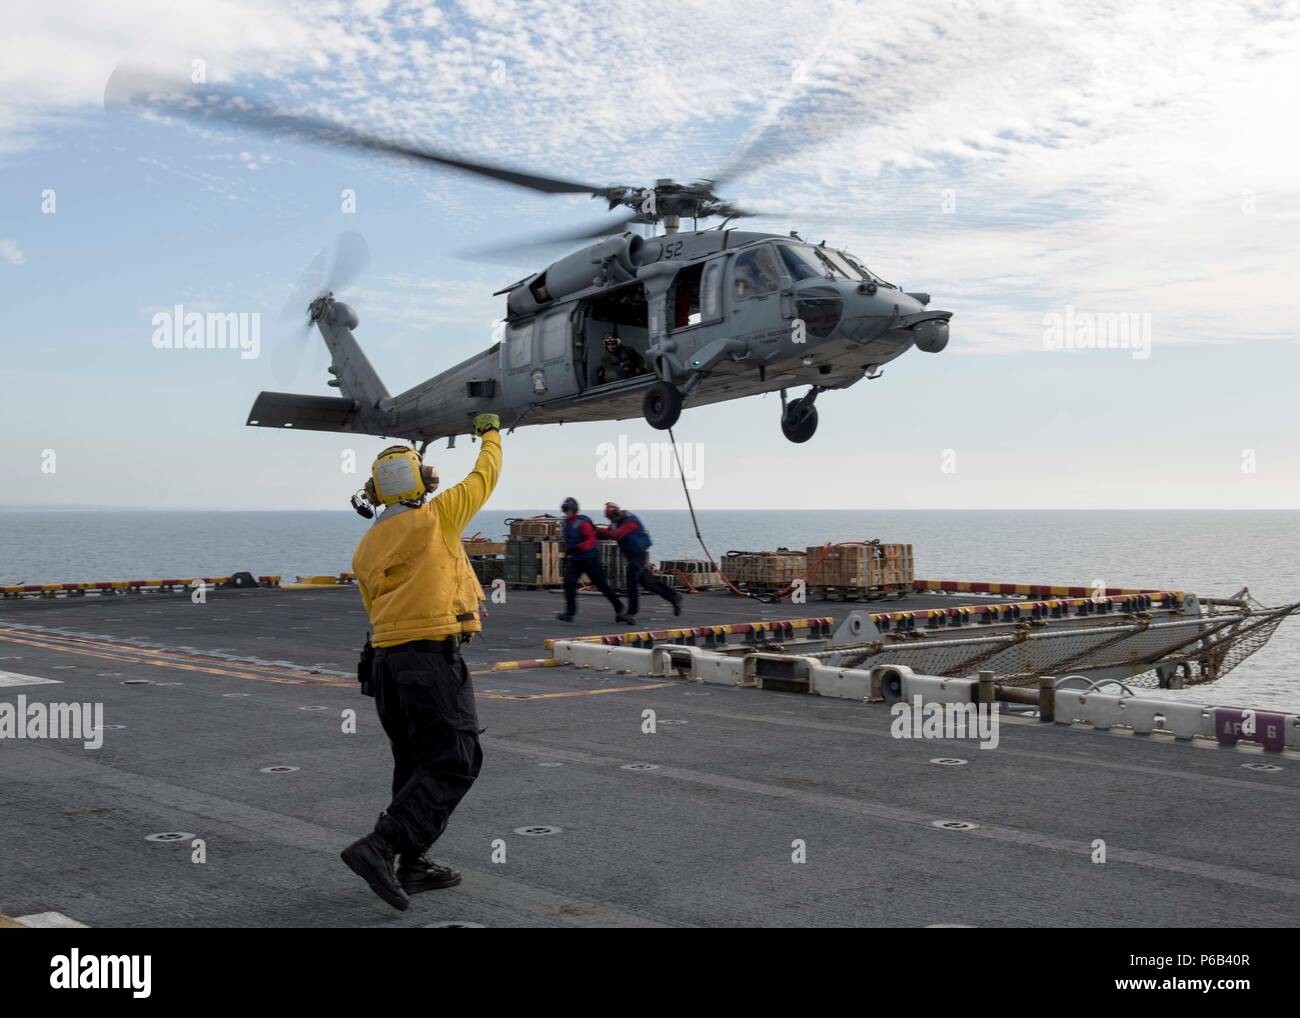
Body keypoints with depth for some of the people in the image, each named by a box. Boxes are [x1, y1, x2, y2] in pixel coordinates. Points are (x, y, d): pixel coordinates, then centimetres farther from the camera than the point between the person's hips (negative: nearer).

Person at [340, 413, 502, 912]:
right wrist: (490, 434, 28)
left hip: (385, 657, 7)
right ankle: (379, 848, -16)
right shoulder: (436, 516, -4)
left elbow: (376, 611, 17)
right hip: (433, 654, -7)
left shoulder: (366, 547, 12)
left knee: (417, 763, 17)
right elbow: (484, 478, 10)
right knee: (454, 764, -4)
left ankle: (412, 865, 19)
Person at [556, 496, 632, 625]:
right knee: (569, 582, -14)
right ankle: (569, 613, -9)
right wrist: (566, 556, 24)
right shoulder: (564, 525, 8)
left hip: (590, 560, -6)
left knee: (602, 585, -1)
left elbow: (592, 540, -26)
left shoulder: (582, 523, -17)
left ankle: (619, 611, 10)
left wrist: (576, 548, -35)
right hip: (574, 560, 6)